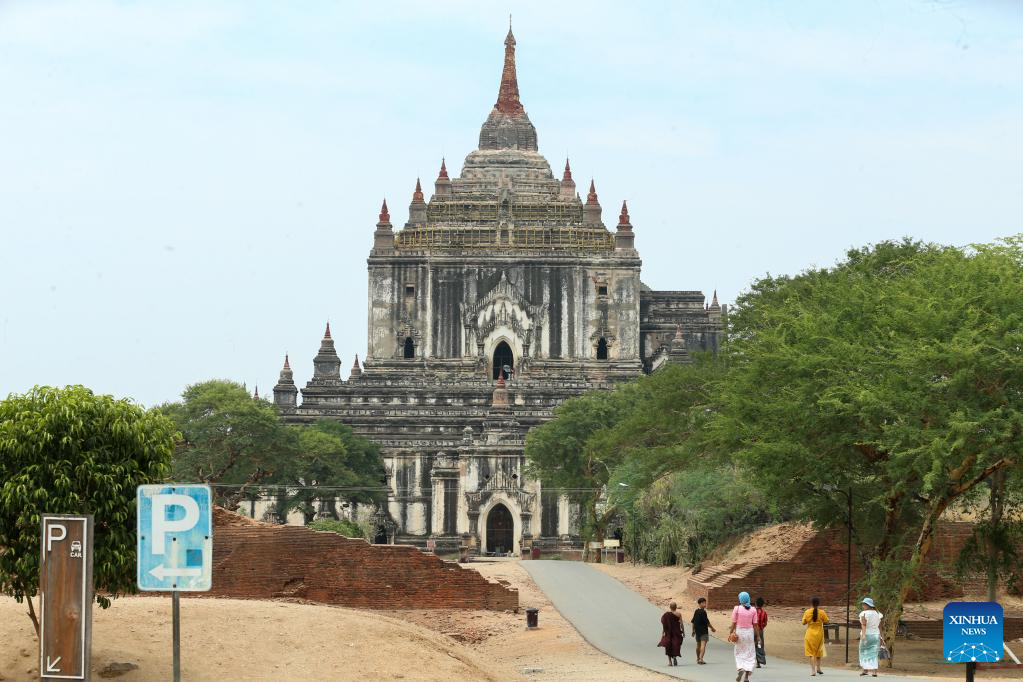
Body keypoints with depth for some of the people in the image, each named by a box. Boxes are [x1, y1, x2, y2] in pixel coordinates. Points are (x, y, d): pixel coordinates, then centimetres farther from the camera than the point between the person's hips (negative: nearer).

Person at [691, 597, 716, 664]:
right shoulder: (703, 612, -14)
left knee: (698, 645, 19)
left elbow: (693, 622, 14)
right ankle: (701, 658, -22)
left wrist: (693, 631, 22)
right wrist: (712, 628, -2)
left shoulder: (696, 611, 9)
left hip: (697, 630, 8)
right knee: (703, 644, -11)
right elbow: (707, 622, -14)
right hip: (704, 631, -8)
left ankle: (698, 658, 30)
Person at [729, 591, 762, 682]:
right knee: (749, 654, 8)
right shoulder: (753, 610, -2)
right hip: (749, 631, 1)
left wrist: (730, 633, 1)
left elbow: (734, 623, -7)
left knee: (739, 653, 13)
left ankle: (740, 668, -12)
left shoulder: (737, 609, -7)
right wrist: (758, 635, 5)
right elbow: (755, 624, -2)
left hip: (739, 631, -1)